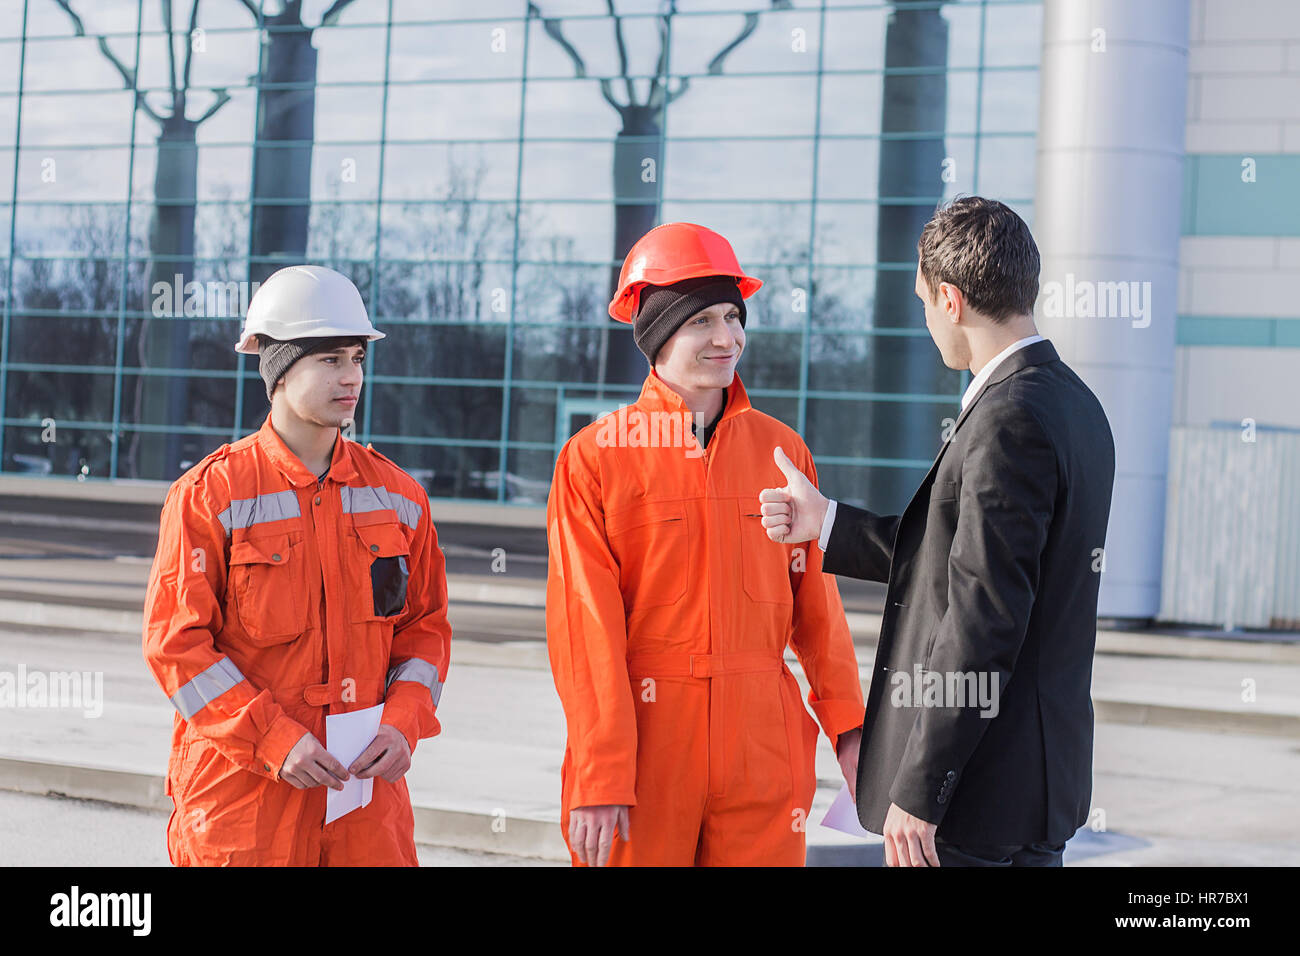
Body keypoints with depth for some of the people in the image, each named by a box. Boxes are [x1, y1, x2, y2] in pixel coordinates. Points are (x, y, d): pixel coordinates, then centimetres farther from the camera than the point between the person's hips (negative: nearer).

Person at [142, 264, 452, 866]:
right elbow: (175, 642, -8)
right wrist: (277, 742, -15)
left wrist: (402, 725, -5)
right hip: (241, 786, -3)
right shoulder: (210, 494, -5)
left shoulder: (396, 494, 8)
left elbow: (425, 626, 13)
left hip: (366, 775, 3)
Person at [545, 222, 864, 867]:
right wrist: (599, 779, -13)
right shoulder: (594, 457, -3)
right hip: (642, 751, -3)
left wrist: (848, 728, 1)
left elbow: (815, 601, 10)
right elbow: (585, 627, -7)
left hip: (762, 751, 3)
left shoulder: (782, 451, 8)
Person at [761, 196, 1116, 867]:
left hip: (980, 787, -10)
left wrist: (917, 791, -20)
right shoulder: (1075, 405, 11)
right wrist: (828, 526, 20)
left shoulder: (1008, 421, -19)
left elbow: (984, 618, -23)